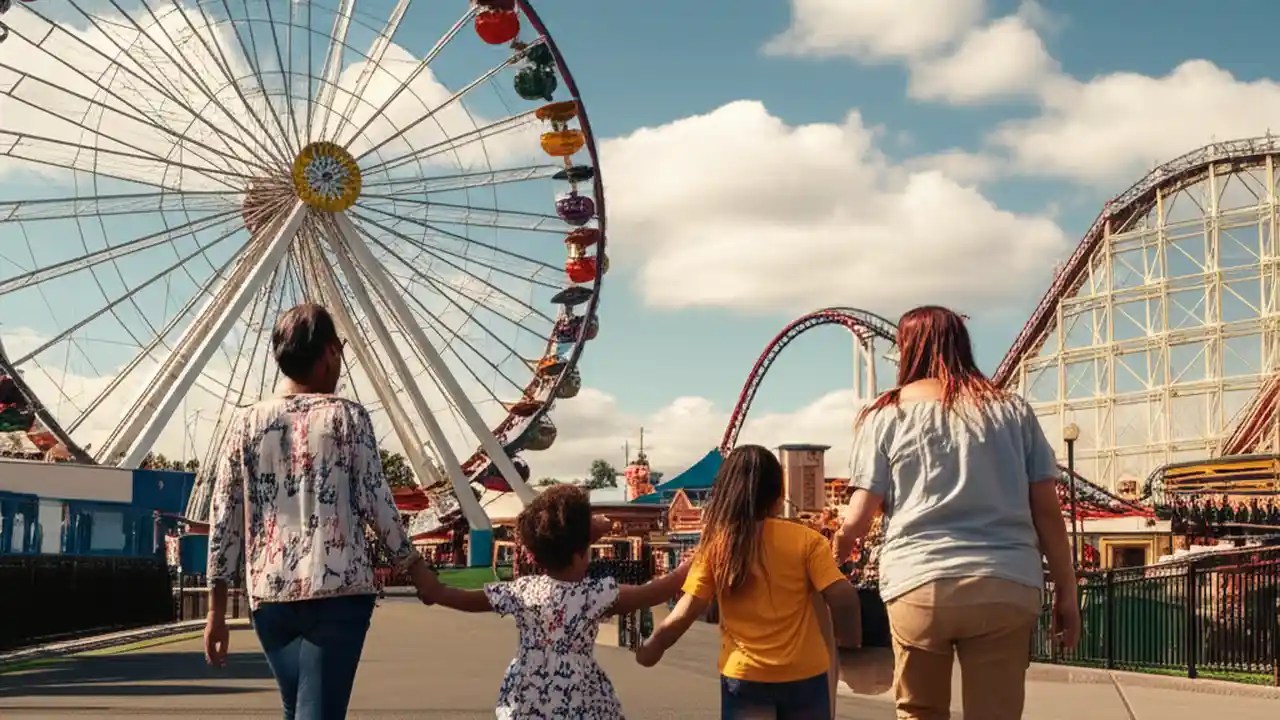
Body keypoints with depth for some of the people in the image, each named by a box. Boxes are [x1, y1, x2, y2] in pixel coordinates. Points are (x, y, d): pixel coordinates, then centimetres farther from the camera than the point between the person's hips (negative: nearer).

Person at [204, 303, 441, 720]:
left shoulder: (246, 424, 6)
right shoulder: (348, 417, -2)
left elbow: (224, 520, 5)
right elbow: (376, 503, -2)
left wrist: (217, 609, 10)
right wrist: (414, 566, 12)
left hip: (270, 595, 4)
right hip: (338, 589, -4)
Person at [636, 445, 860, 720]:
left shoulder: (715, 544, -3)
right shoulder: (806, 540, -6)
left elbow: (688, 610, -4)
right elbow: (842, 597, -12)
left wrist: (653, 647, 11)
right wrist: (843, 635, 8)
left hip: (744, 676, 0)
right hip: (804, 673, 0)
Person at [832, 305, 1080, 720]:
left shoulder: (887, 415, 6)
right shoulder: (1012, 410, 11)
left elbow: (858, 519, 2)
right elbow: (1047, 511, 7)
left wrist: (831, 554, 21)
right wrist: (1066, 590, 14)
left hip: (919, 584, -1)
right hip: (1007, 587, 1)